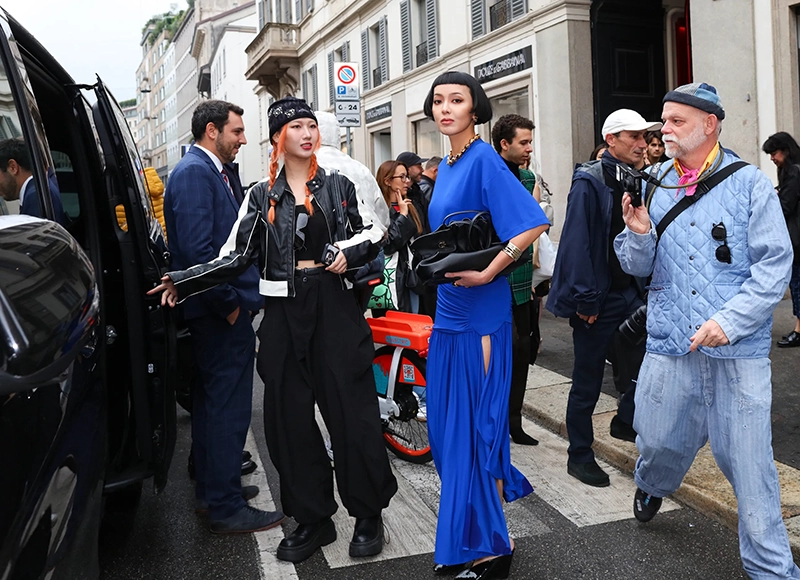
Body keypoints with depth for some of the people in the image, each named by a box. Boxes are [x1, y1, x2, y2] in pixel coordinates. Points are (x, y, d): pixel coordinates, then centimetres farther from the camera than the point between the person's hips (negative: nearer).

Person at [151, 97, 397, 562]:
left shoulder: (338, 185, 8)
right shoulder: (262, 196, 9)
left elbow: (367, 240, 11)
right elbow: (237, 256, 2)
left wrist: (349, 254, -11)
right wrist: (184, 281, -9)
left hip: (334, 306, -2)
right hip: (284, 313, 2)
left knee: (351, 409, -1)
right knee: (289, 416, 4)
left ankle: (369, 514, 14)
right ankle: (313, 518, 19)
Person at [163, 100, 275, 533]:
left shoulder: (218, 172, 15)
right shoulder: (195, 173, -15)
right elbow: (197, 248, -24)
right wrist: (229, 304, -17)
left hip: (216, 312, 11)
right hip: (221, 315, -11)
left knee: (211, 401, 18)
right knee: (228, 406, -2)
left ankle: (211, 490, 33)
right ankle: (226, 508, 9)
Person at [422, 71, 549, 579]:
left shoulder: (484, 160, -12)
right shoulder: (447, 166, 15)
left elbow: (534, 222, -22)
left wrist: (487, 272, -22)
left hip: (480, 314, -9)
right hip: (449, 310, 9)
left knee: (475, 426, 0)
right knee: (448, 425, 14)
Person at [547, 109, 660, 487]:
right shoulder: (590, 182, -14)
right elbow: (577, 242, -20)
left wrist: (647, 287, 8)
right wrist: (584, 300, -22)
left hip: (631, 294, 7)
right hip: (598, 300, -7)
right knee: (588, 382, 3)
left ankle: (625, 422, 35)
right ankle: (579, 457, 18)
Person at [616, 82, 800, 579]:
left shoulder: (750, 183, -1)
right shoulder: (654, 186, 8)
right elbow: (637, 266, 11)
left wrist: (730, 320, -16)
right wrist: (639, 234, -10)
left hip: (739, 351, -2)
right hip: (669, 346, 3)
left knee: (748, 459, -1)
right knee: (659, 442, 12)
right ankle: (652, 485, 49)